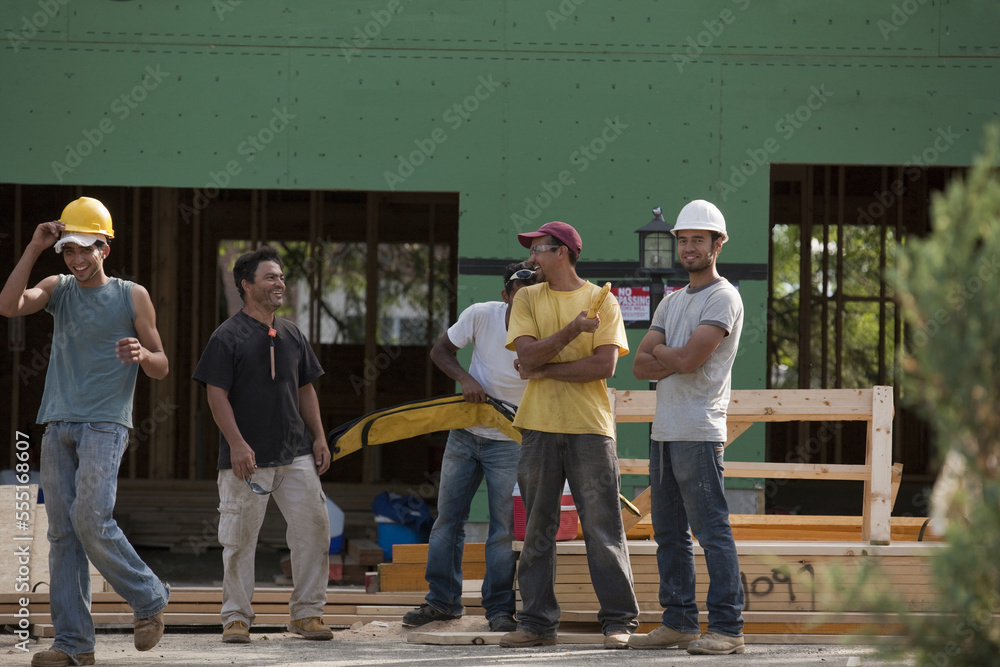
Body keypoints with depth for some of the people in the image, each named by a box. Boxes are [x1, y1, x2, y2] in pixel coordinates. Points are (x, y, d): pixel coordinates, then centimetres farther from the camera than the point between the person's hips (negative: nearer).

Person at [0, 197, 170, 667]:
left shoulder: (131, 296, 5)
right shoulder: (58, 289, 13)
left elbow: (161, 368, 6)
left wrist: (142, 355, -17)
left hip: (105, 424, -4)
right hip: (58, 425, 4)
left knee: (91, 521, -18)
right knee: (62, 534, 0)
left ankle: (148, 598, 3)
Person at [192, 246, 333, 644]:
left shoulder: (291, 335, 13)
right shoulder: (228, 336, -5)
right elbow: (217, 394, -9)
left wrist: (319, 438, 12)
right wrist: (237, 443, -18)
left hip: (296, 454, 5)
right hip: (247, 458, -5)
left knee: (313, 528, -1)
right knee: (240, 537, -1)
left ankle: (307, 612, 8)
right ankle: (236, 617, 10)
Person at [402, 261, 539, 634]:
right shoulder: (480, 315, -11)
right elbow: (440, 351, -1)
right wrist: (465, 378, -16)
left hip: (509, 441, -2)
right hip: (465, 433, 3)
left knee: (505, 527, -3)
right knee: (447, 518, 7)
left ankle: (500, 609, 6)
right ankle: (443, 600, 18)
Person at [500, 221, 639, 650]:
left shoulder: (601, 301, 3)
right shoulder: (528, 299, 10)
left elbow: (604, 365, -9)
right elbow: (528, 356, -4)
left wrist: (544, 369, -7)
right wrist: (573, 329, -15)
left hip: (590, 429, -3)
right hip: (539, 428, 3)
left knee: (603, 529, -3)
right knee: (537, 529, 5)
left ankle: (619, 621, 1)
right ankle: (537, 622, 9)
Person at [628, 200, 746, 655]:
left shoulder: (723, 298, -5)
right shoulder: (671, 302, 20)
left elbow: (689, 359, -17)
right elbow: (640, 365, 12)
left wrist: (658, 351, 3)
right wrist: (675, 360, -7)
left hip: (699, 433, -9)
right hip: (664, 430, 9)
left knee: (712, 531, -11)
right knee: (669, 533, 11)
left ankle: (727, 627, -12)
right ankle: (678, 622, 16)